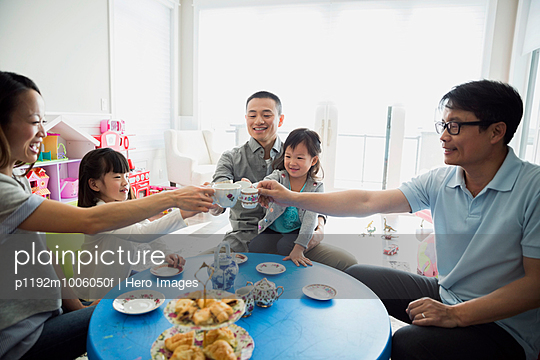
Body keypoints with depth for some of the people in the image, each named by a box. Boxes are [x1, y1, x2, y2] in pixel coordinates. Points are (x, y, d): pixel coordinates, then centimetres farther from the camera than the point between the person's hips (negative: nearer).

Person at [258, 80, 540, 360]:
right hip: (445, 296, 6)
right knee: (355, 277, 4)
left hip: (504, 325, -5)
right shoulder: (440, 181, -5)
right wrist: (291, 198, -13)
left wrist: (456, 315, -25)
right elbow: (367, 202, -9)